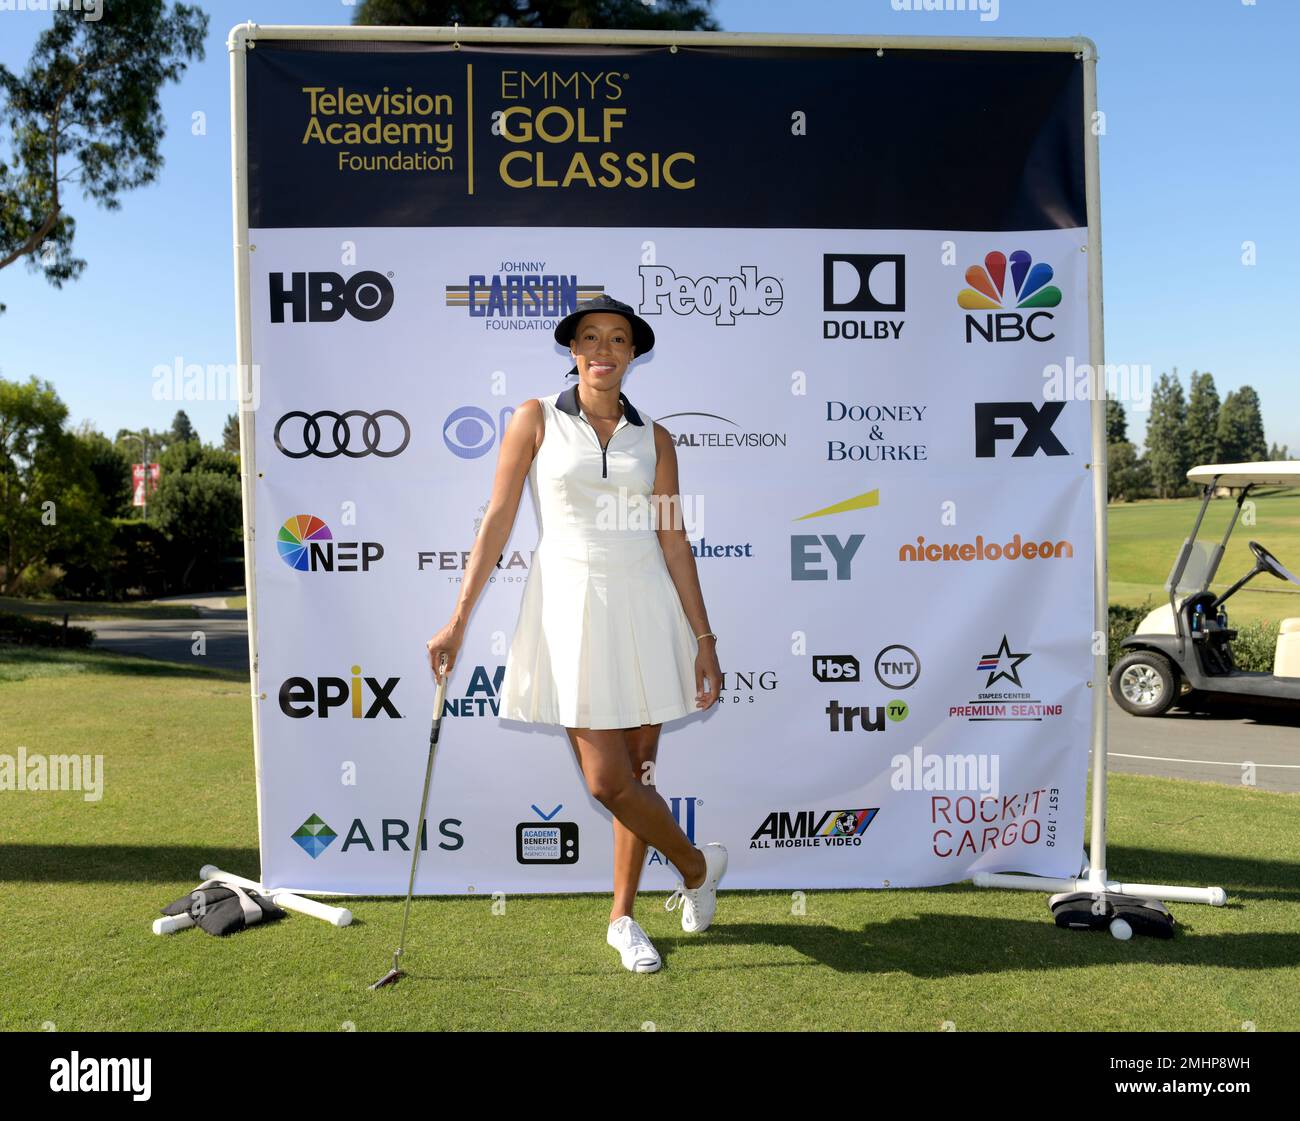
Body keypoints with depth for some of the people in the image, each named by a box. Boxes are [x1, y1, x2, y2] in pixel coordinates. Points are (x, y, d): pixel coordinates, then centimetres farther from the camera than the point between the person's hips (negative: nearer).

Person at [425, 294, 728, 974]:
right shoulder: (536, 420, 2)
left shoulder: (653, 439, 7)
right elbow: (497, 522, -1)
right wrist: (458, 622, -4)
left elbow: (674, 542, 6)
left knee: (636, 773, 7)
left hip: (644, 607, 2)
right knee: (607, 782, -6)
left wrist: (704, 639, 3)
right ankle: (698, 865, 23)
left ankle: (622, 918, 27)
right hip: (571, 605, -2)